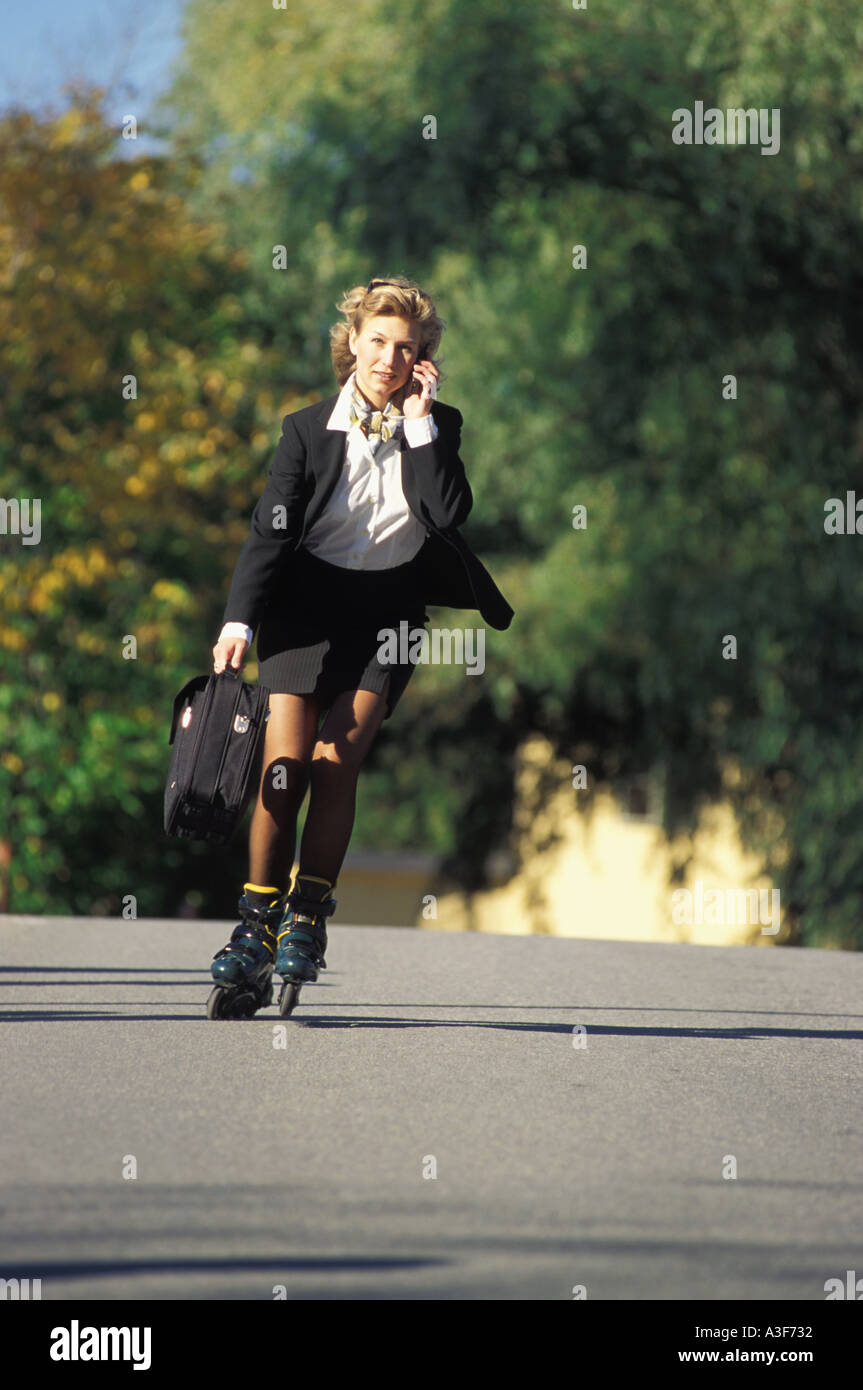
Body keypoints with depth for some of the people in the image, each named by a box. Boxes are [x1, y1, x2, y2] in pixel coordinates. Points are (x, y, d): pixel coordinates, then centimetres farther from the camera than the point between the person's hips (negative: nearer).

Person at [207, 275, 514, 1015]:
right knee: (285, 763, -14)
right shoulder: (308, 428, 3)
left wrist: (419, 423, -10)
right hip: (308, 599, 0)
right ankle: (258, 922, -6)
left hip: (390, 604, 0)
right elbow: (270, 530, -3)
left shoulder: (437, 426, 7)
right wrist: (239, 621, -15)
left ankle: (308, 922, -6)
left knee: (337, 757, -16)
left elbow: (450, 515, -9)